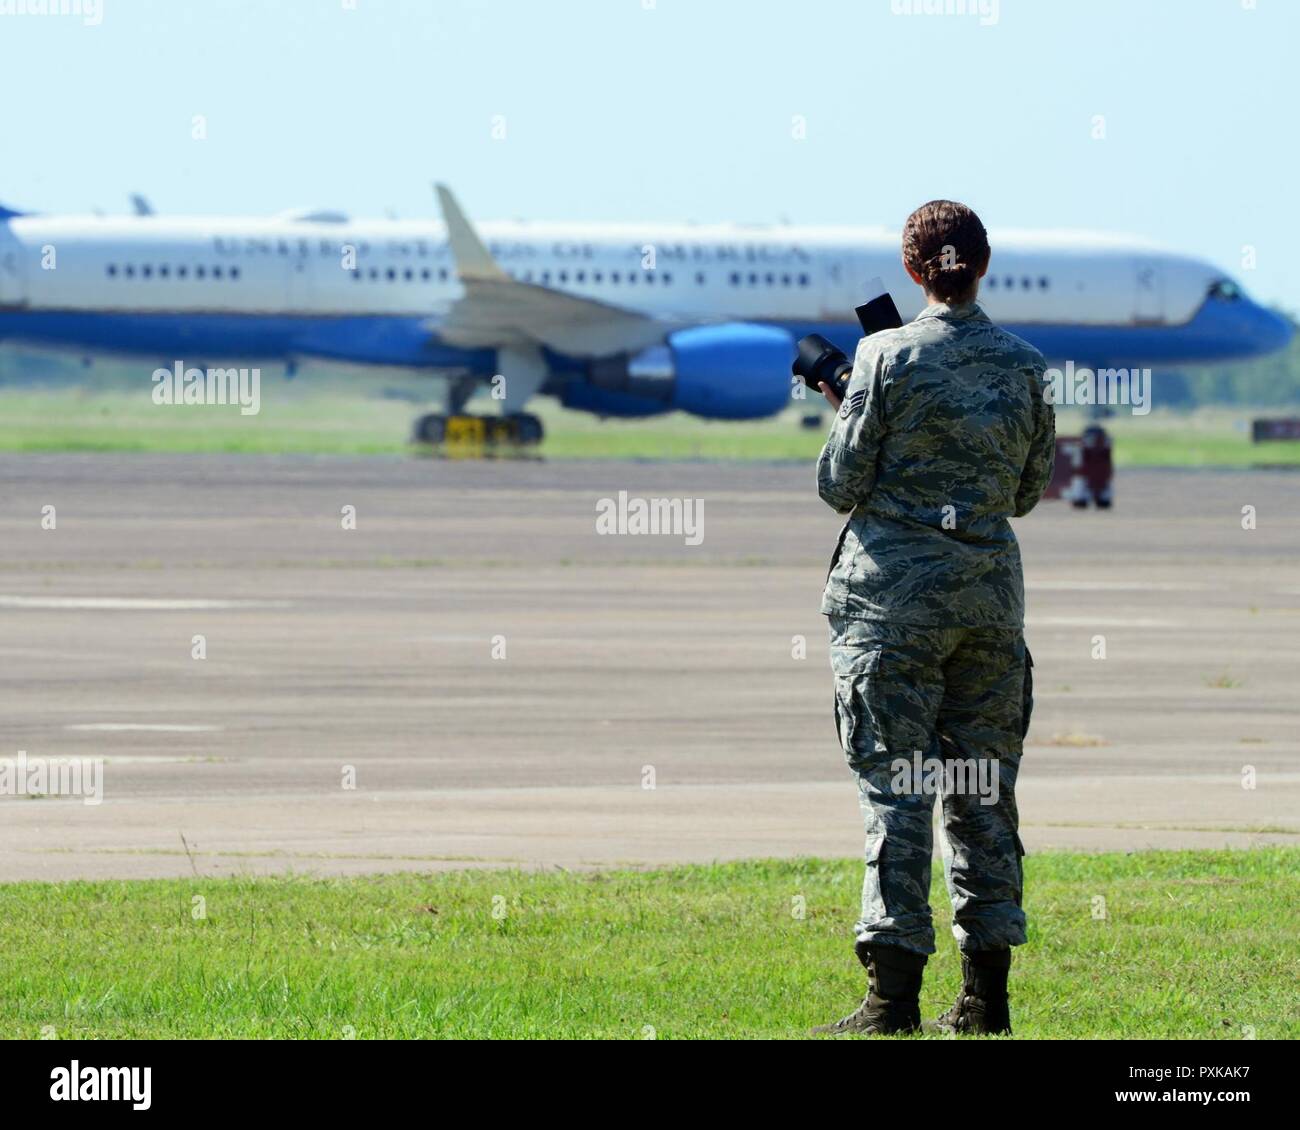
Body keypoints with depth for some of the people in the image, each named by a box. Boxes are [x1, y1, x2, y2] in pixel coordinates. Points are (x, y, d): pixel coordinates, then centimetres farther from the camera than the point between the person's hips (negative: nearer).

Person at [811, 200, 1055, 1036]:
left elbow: (841, 486, -4)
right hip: (991, 587, 4)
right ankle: (986, 997, 11)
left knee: (896, 787, -4)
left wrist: (843, 415, 13)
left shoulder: (889, 358, -9)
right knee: (983, 790, 10)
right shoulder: (1024, 367, 3)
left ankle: (894, 998, -10)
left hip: (896, 589, -4)